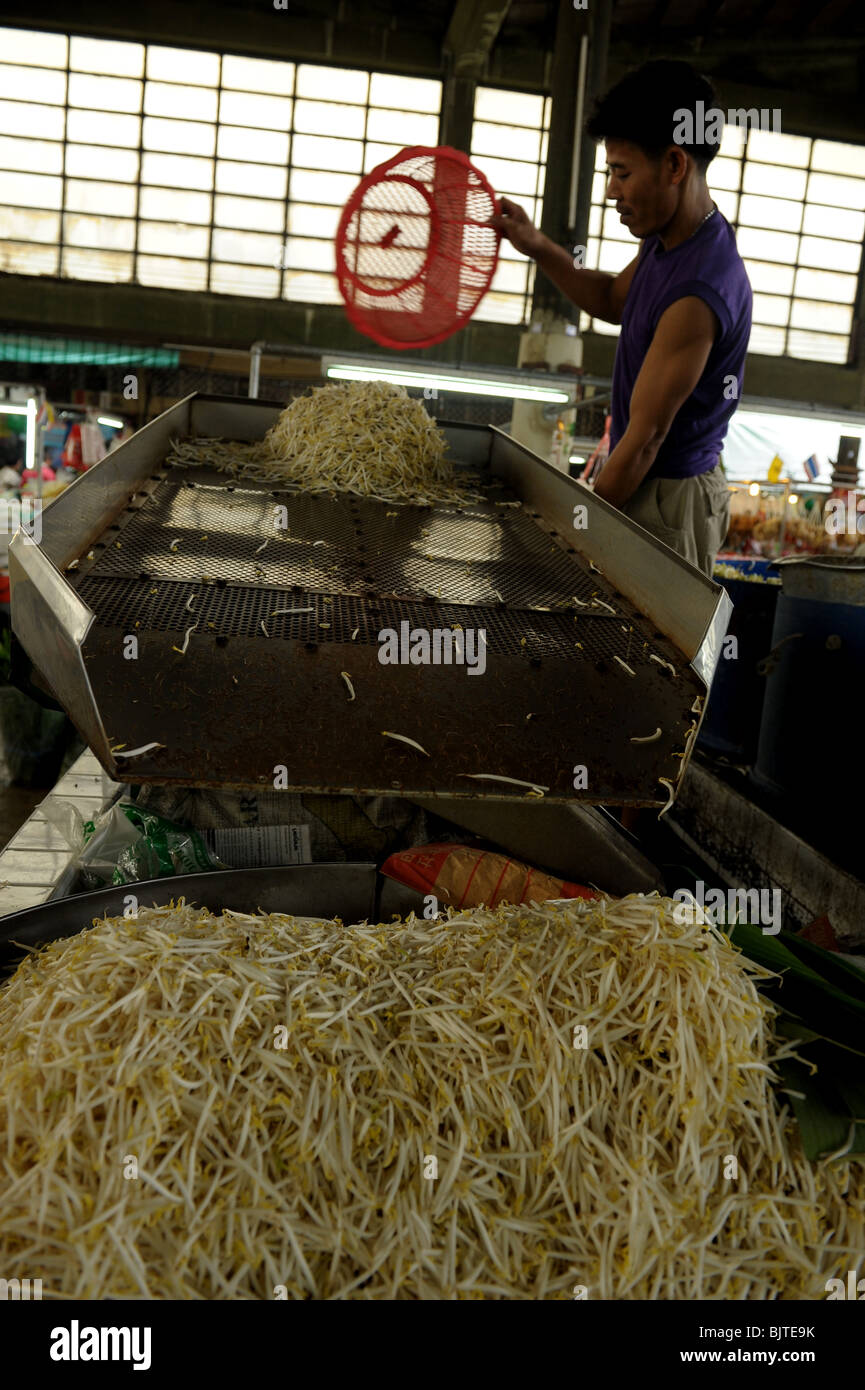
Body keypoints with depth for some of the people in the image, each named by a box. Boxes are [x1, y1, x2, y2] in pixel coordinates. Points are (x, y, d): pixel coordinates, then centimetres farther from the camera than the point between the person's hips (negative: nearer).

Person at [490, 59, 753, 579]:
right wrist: (537, 247, 10)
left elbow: (644, 440, -25)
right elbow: (612, 300, 24)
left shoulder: (698, 292, -28)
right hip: (647, 483, 10)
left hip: (667, 501, -10)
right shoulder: (669, 237, 3)